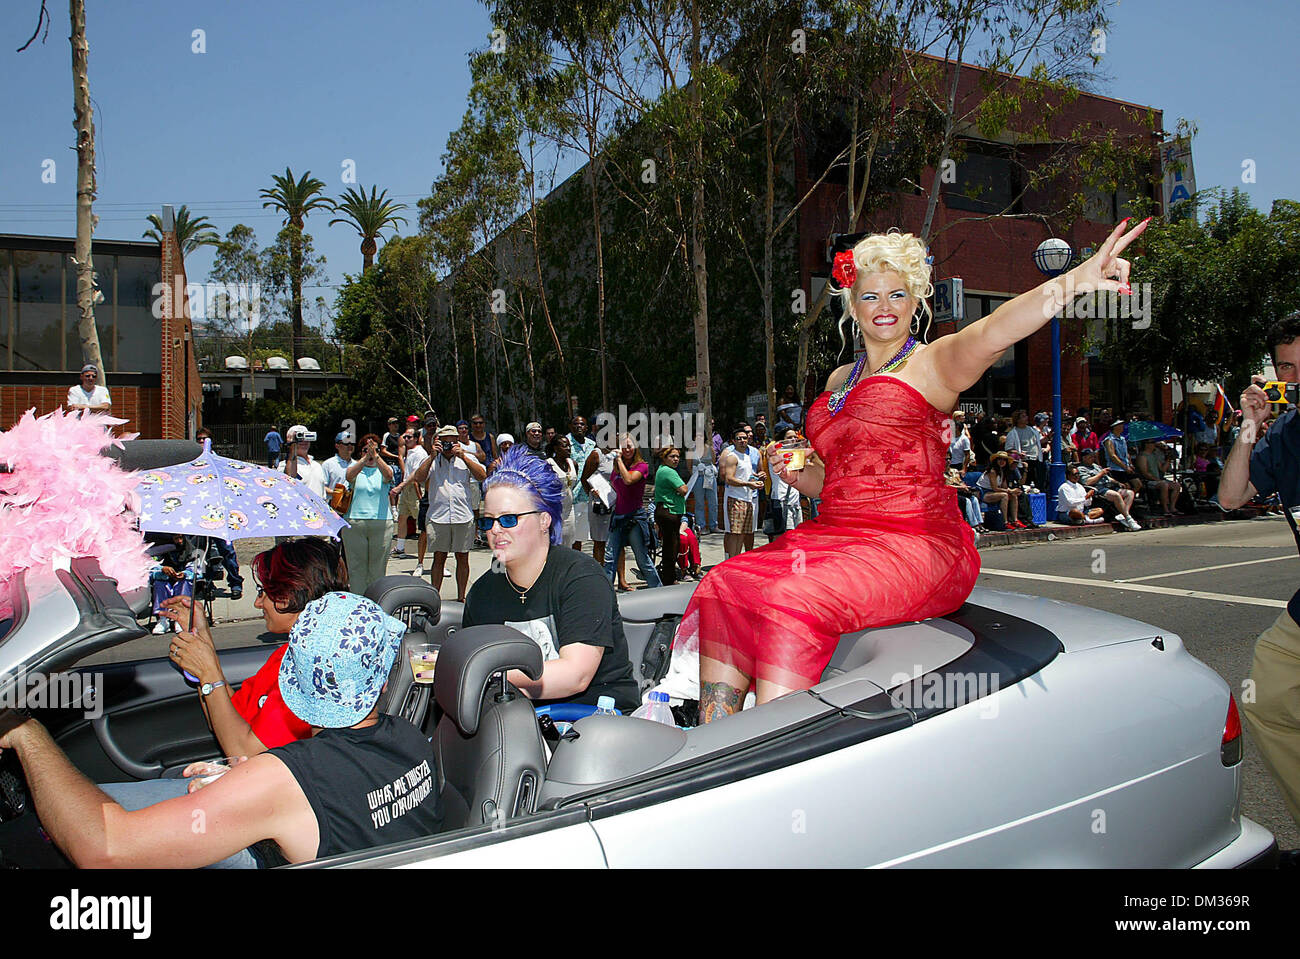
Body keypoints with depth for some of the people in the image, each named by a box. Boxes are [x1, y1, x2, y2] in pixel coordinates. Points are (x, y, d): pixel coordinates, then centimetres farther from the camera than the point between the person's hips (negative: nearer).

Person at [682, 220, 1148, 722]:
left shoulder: (934, 362, 2)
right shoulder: (839, 380, 22)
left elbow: (991, 332, -22)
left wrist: (1077, 279, -39)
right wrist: (801, 474, 7)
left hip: (914, 544, -6)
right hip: (834, 533, 7)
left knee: (795, 603, -31)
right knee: (723, 587, -16)